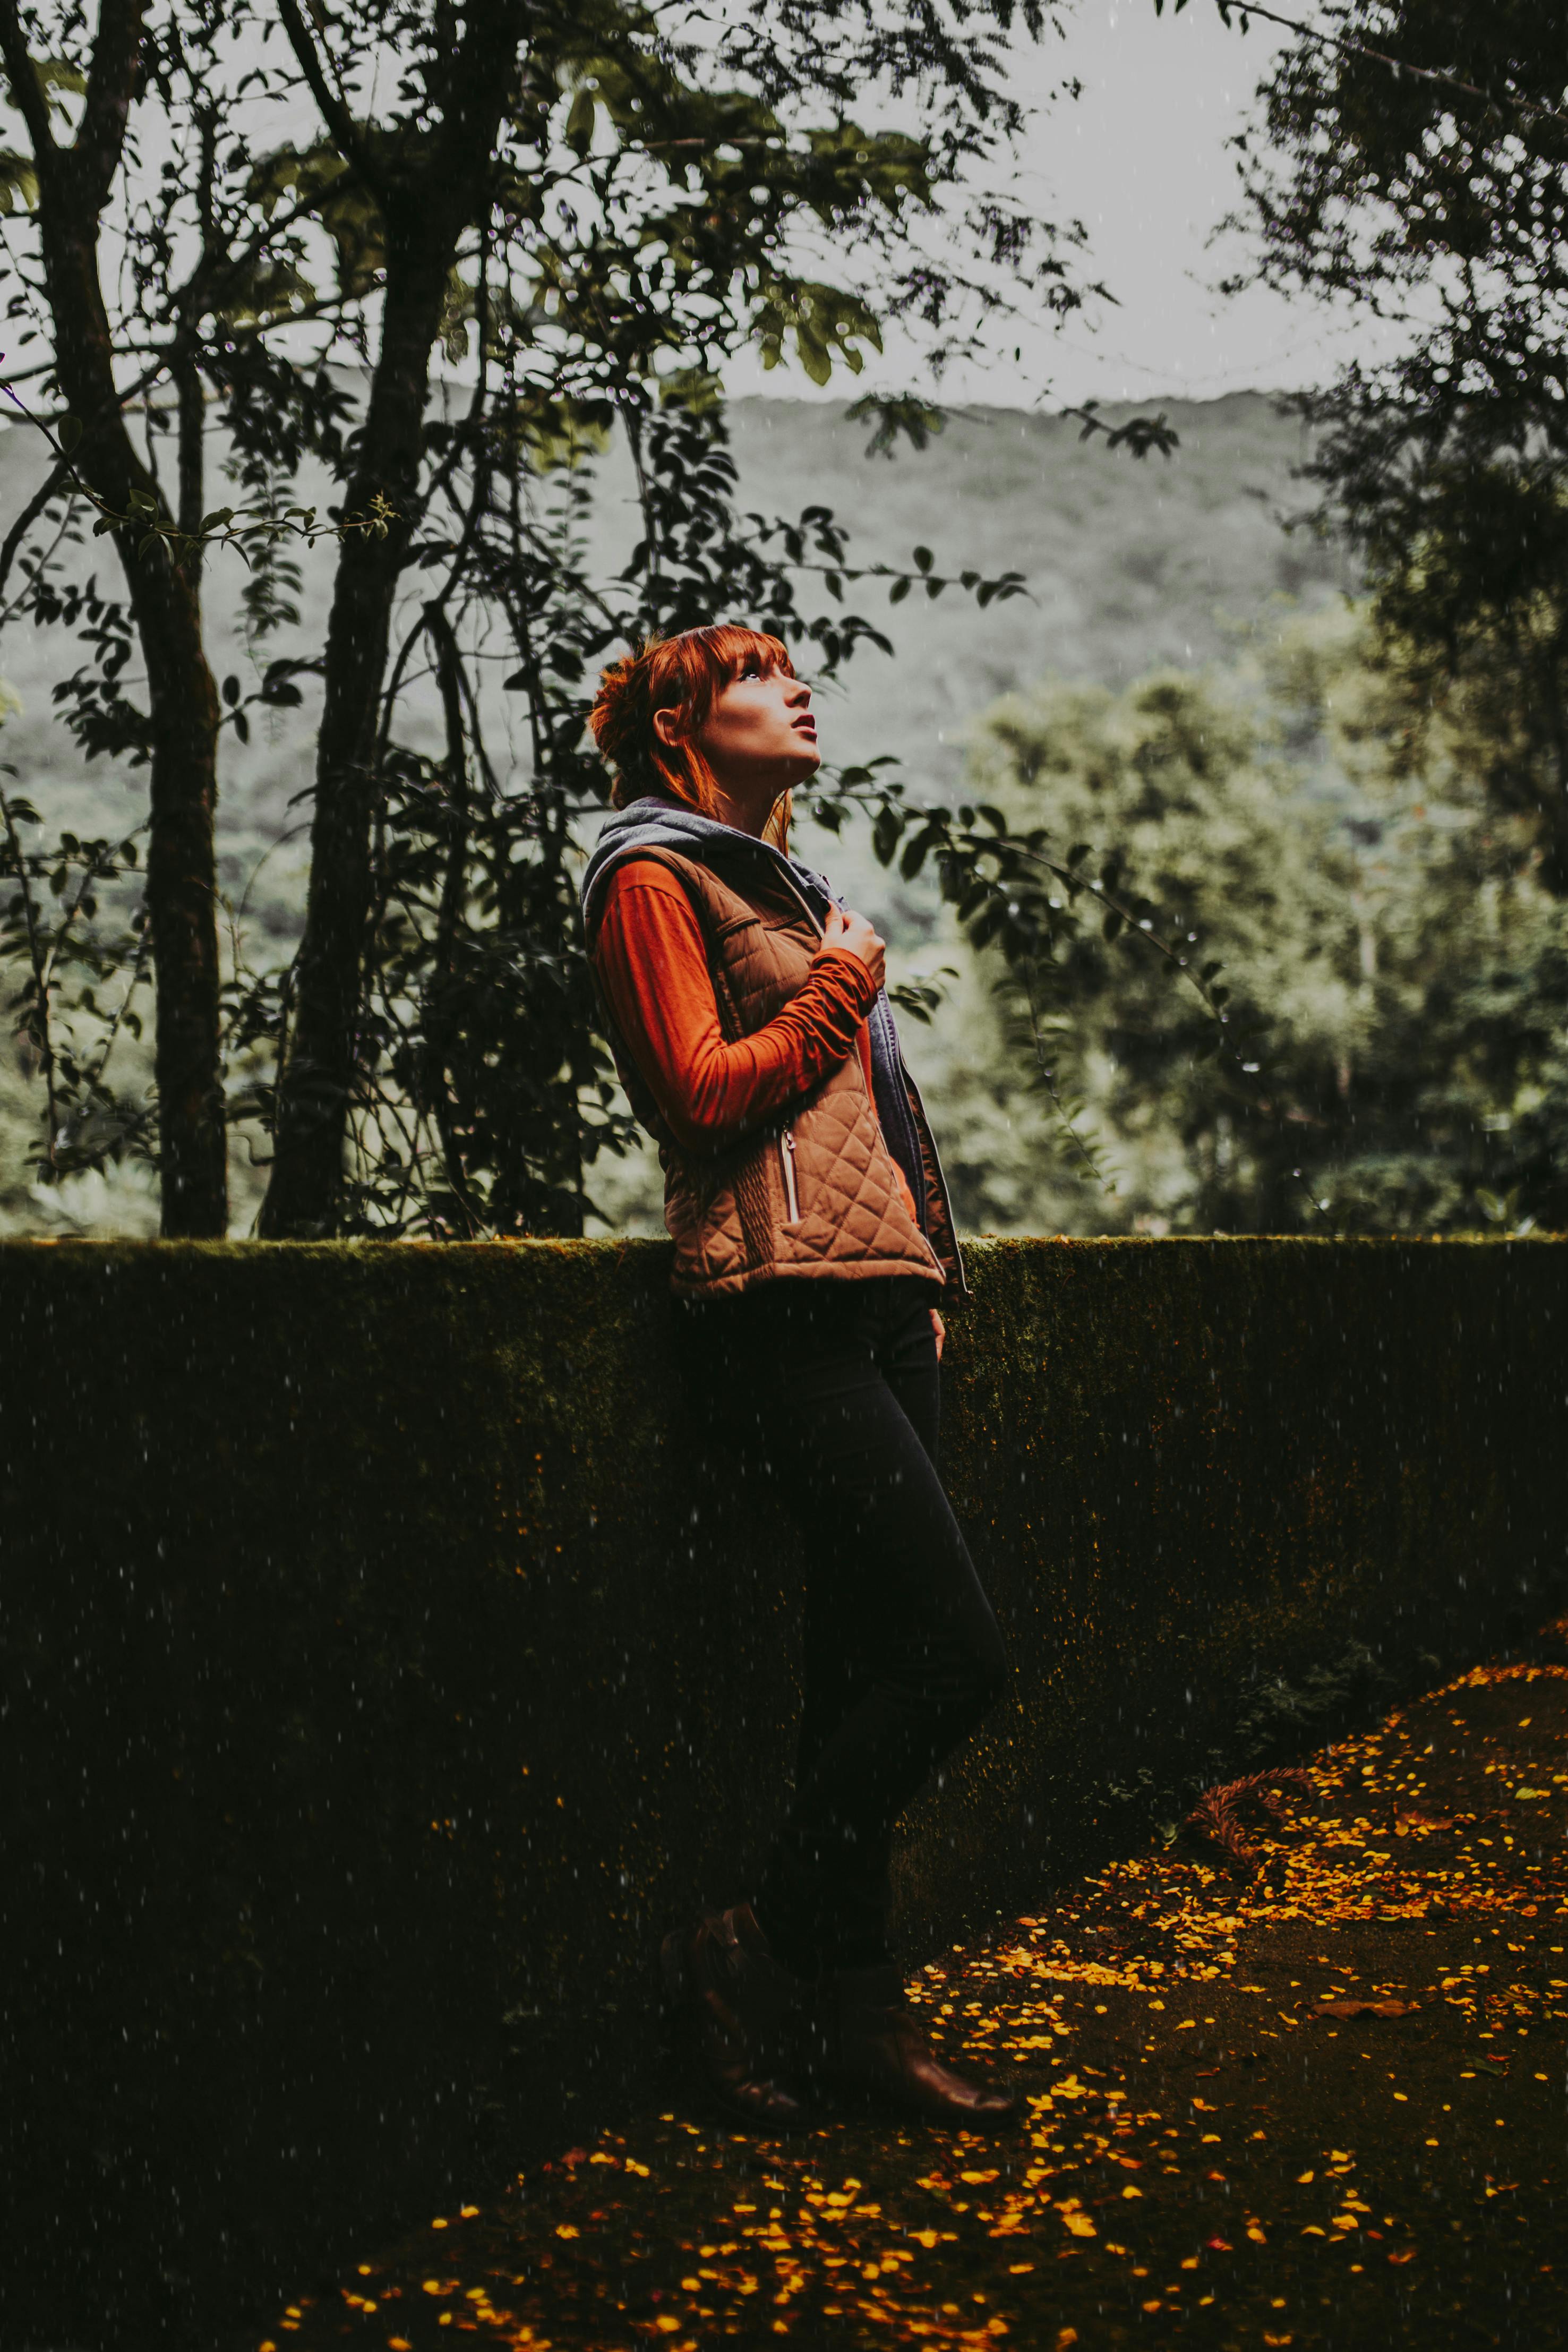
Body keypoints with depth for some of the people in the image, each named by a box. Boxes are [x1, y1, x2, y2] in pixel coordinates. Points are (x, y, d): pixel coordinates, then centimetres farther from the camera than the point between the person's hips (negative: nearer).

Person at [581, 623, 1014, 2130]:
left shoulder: (781, 883, 25)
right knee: (954, 1652, -14)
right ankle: (751, 1952, 0)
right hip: (778, 1303, -8)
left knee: (866, 1667, 6)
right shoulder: (653, 876, 1)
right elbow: (703, 1089, -11)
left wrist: (922, 1271, 16)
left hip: (872, 1301, 8)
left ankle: (850, 2008, 13)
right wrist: (839, 988, -2)